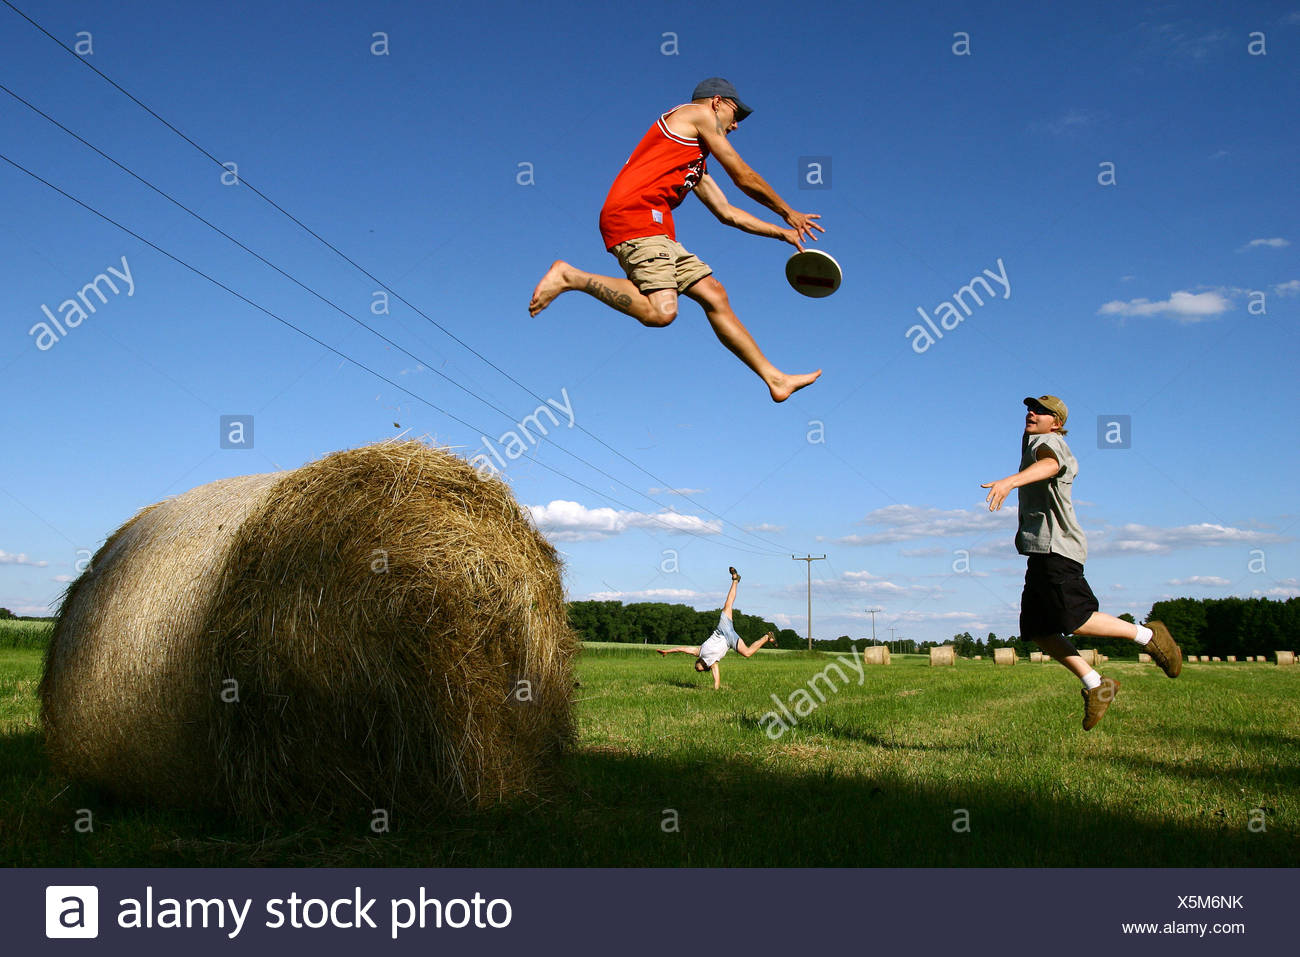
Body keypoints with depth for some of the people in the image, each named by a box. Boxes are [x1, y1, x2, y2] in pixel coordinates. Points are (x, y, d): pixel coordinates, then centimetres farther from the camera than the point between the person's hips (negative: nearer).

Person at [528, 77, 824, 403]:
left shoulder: (697, 163, 33)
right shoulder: (699, 113, 9)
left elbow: (727, 213, 36)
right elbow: (743, 177, 7)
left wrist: (783, 233, 35)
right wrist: (788, 213, 19)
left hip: (656, 231, 10)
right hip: (634, 214, -10)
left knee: (714, 295, 5)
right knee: (660, 311, -26)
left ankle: (775, 379, 7)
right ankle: (569, 277, -14)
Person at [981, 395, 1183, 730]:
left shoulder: (1048, 441, -7)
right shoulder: (1032, 442, 23)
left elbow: (1049, 464, -33)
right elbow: (1069, 467, 45)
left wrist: (1010, 481, -51)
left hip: (1056, 548, -10)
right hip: (1042, 551, 10)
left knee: (1075, 621, -15)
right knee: (1037, 631, 4)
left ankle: (1147, 635, 3)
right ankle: (1095, 686, 9)